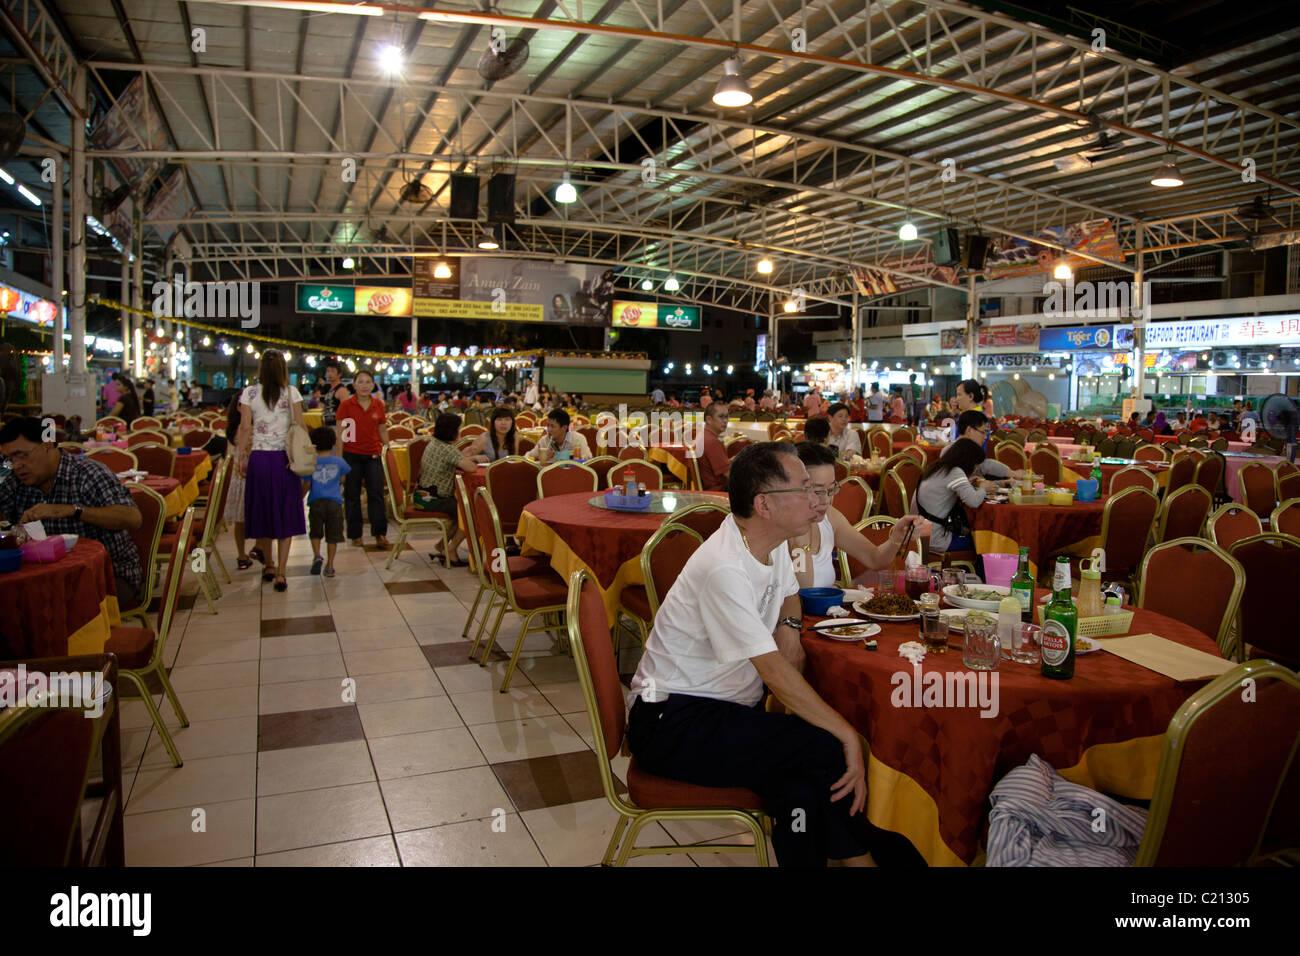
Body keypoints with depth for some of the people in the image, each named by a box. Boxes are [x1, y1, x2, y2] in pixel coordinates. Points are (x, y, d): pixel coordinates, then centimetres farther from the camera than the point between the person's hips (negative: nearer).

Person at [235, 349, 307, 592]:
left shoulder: (250, 393, 0)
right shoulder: (291, 392, -1)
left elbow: (245, 428, -2)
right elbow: (300, 426, -4)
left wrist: (242, 456, 4)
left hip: (259, 458, 1)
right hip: (284, 459, -1)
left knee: (261, 512, 13)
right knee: (285, 514, 2)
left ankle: (268, 567, 24)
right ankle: (280, 573, -4)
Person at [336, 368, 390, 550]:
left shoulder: (378, 405, 6)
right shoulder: (346, 405, -1)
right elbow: (340, 433, -2)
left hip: (373, 455, 2)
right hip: (351, 455, -1)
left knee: (376, 493, -5)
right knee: (352, 496, 5)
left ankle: (380, 534, -1)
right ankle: (355, 535, 14)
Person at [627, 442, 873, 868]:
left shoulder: (771, 544, 3)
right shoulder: (725, 569, -25)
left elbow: (789, 593, 25)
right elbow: (775, 671, -26)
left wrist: (789, 624, 2)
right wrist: (848, 735, -22)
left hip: (723, 711, 8)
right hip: (671, 726, -8)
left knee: (803, 791, -17)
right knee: (826, 747, -21)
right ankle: (855, 856, 0)